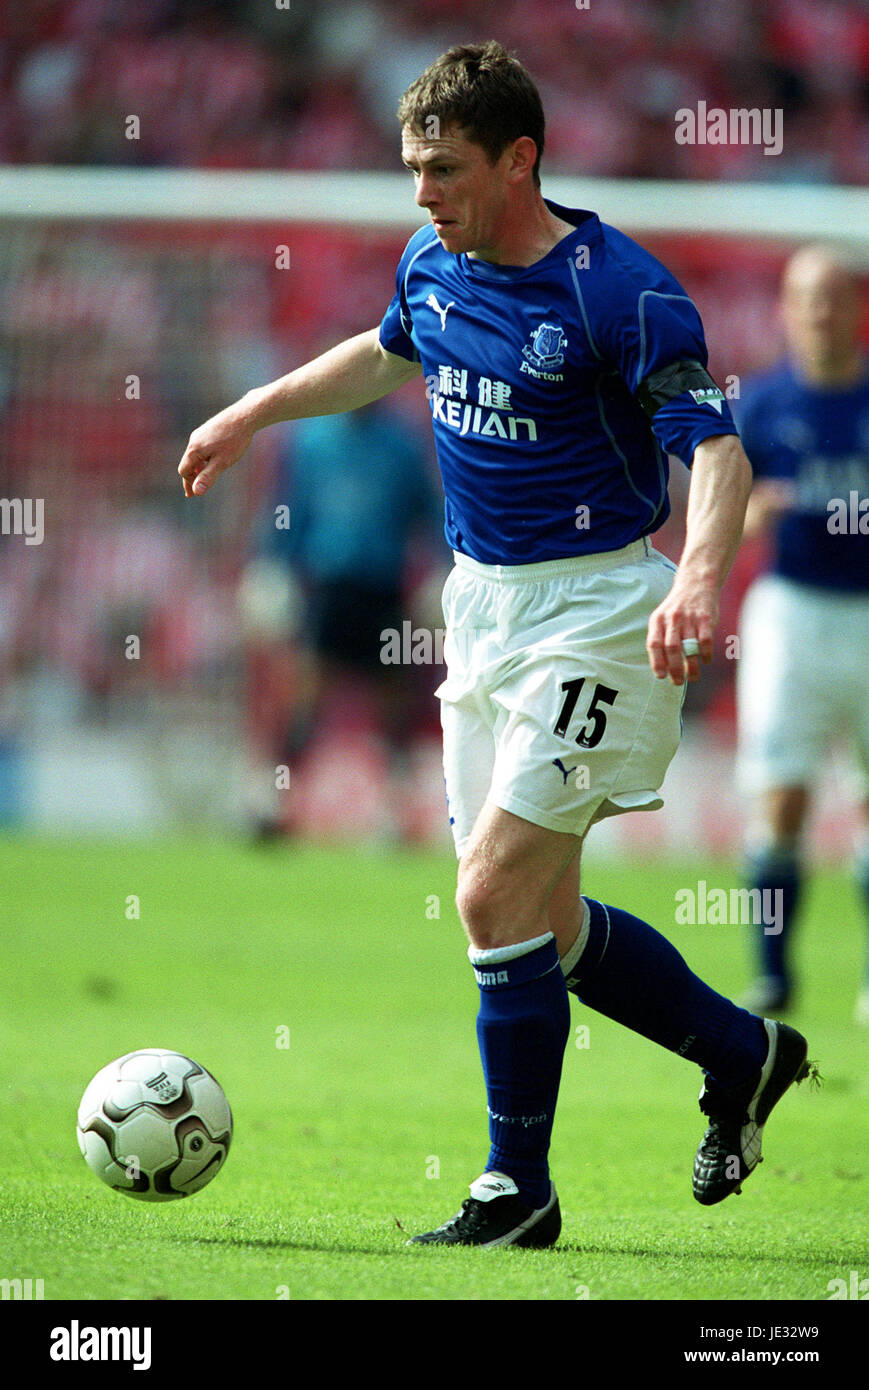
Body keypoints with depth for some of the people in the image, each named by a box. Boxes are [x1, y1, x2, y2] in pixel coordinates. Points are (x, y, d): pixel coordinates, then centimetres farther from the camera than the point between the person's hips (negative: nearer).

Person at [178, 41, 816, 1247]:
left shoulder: (619, 290, -18)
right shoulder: (432, 266, 5)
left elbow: (717, 449, -23)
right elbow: (386, 355, 28)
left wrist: (700, 577, -39)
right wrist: (253, 413, 31)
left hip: (597, 608, -8)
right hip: (483, 601, 8)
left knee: (494, 896, -13)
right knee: (537, 918, 9)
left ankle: (518, 1189, 0)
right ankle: (742, 1052, 30)